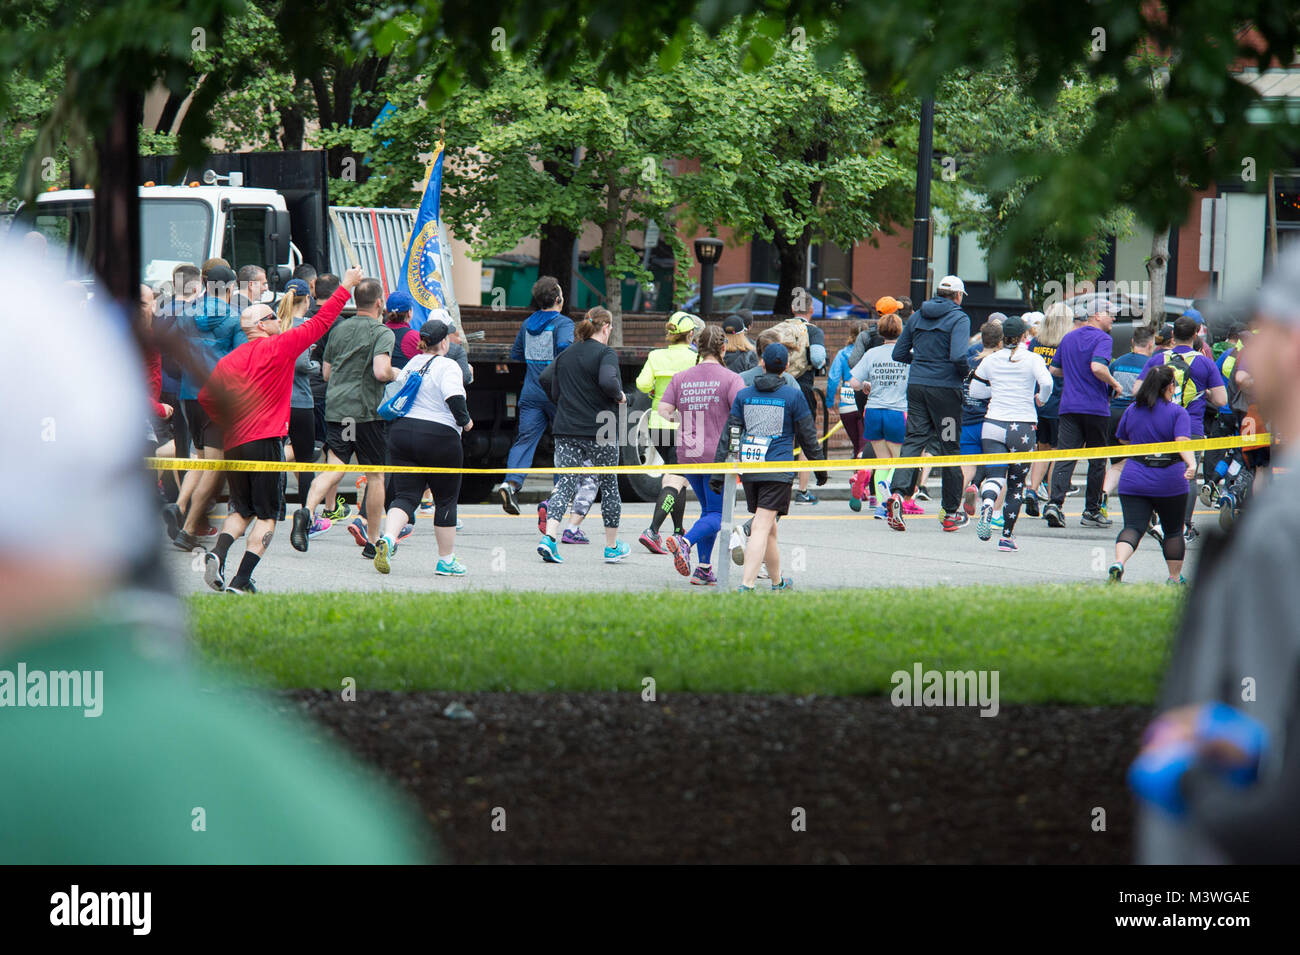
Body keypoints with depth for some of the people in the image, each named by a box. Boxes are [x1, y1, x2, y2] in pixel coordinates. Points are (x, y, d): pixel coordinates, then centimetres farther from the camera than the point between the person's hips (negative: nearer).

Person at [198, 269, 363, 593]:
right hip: (267, 441, -5)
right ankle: (242, 580, -10)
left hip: (234, 444, 5)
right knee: (267, 515, 0)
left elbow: (206, 396, 9)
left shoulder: (230, 360, 10)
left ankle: (217, 554, -9)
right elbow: (321, 322, 3)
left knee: (241, 510, 17)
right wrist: (346, 286, 12)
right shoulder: (280, 347, -3)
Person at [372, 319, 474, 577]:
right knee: (446, 500, 9)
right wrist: (465, 421, -5)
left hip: (401, 431, 5)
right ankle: (446, 560, 16)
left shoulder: (411, 365, 12)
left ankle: (388, 538, -26)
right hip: (439, 437, -5)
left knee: (405, 495, 2)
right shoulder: (447, 366, -8)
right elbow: (454, 398, -21)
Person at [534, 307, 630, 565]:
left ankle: (549, 537, -18)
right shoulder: (605, 354, -10)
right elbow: (608, 381, -27)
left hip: (566, 429, 5)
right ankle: (612, 547, 20)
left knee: (566, 483, 2)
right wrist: (620, 395, -7)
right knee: (609, 485, 11)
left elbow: (544, 379, 13)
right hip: (600, 431, -5)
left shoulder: (567, 354, 10)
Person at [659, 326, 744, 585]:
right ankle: (684, 542, -30)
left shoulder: (681, 378, 5)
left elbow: (663, 410, -1)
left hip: (687, 454, 5)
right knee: (717, 515, -2)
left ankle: (704, 569, 11)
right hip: (717, 454, -5)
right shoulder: (731, 379, -7)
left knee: (708, 510, 18)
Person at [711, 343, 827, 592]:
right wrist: (820, 466, 17)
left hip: (749, 470, 4)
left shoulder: (743, 395, 7)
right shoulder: (793, 396, -2)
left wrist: (718, 472, 9)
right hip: (778, 470, -4)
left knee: (766, 527, 17)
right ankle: (746, 585, -21)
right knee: (762, 527, -9)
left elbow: (729, 435, 7)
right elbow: (808, 436, 4)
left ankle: (777, 582, 31)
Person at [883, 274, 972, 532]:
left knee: (914, 440, 3)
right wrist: (969, 375, -3)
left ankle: (897, 492, -22)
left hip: (917, 385, 4)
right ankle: (951, 513, 12)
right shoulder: (959, 319, -8)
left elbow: (899, 353, 12)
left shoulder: (917, 317, 10)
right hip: (945, 388, -4)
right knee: (950, 447, 5)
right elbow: (958, 356, -21)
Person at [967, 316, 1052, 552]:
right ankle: (1007, 536, 13)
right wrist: (1040, 399, 2)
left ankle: (987, 505, -40)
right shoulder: (1033, 359, -3)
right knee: (1017, 482, 11)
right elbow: (1046, 383, -18)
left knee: (995, 476, -5)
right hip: (1023, 426, -1)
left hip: (993, 426, 1)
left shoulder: (990, 360, 6)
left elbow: (974, 391, 13)